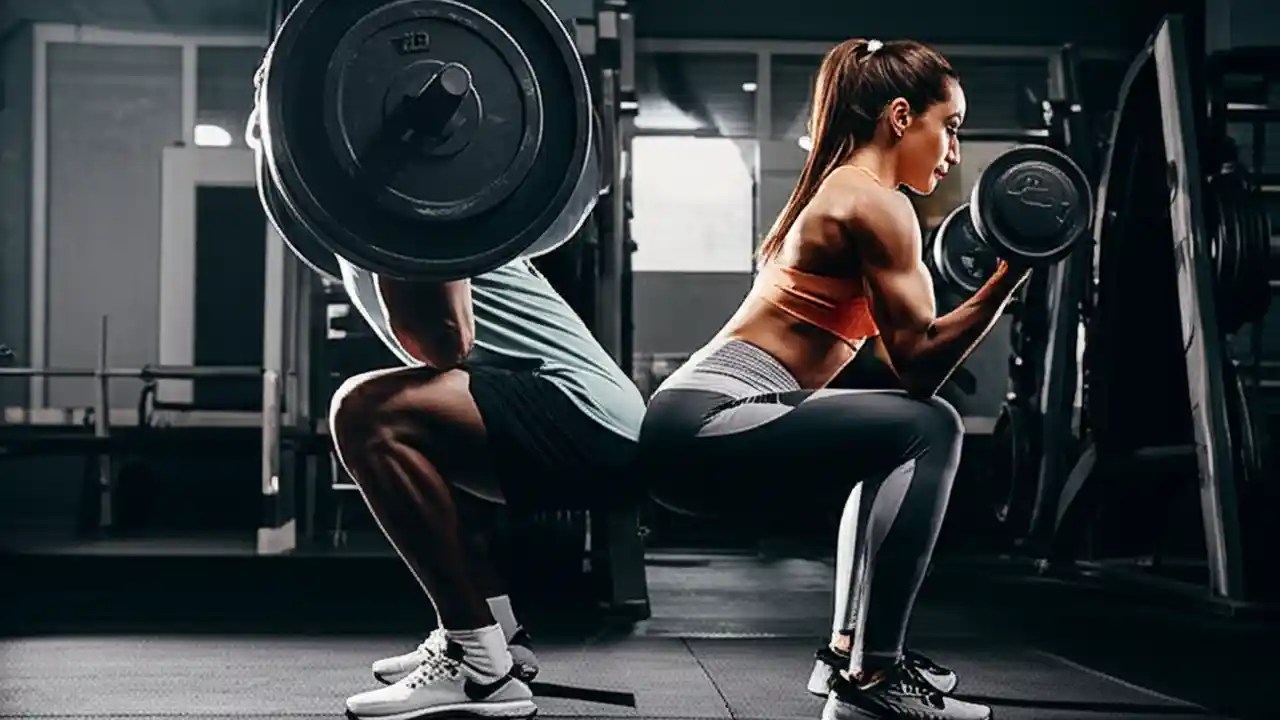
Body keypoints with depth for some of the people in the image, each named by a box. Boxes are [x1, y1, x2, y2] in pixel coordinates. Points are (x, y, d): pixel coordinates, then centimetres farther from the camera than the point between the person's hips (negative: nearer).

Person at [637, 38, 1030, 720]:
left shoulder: (838, 192, 21)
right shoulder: (875, 204, -9)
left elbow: (900, 352, 25)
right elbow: (919, 364, -14)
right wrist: (1009, 278, -15)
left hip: (702, 423, 11)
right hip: (707, 426, -11)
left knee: (894, 439, 26)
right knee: (927, 429, -15)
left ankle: (849, 649, 23)